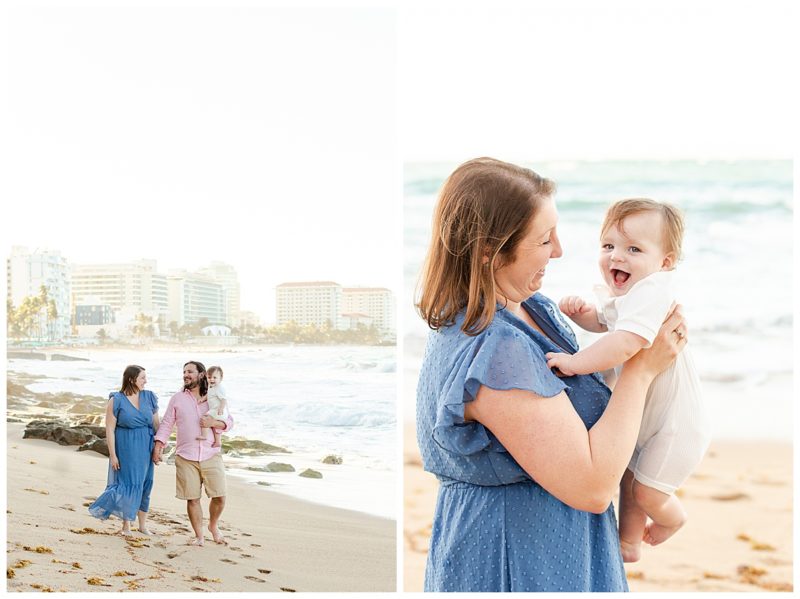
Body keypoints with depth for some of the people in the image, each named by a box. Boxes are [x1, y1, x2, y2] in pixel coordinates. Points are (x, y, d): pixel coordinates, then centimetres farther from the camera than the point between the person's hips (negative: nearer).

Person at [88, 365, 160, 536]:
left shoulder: (149, 397, 3)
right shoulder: (116, 400, -9)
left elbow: (156, 424, 8)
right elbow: (110, 429, -9)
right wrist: (112, 455, -12)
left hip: (146, 448, 4)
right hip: (125, 449, -4)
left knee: (144, 485, 9)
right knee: (128, 484, -1)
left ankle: (143, 525, 21)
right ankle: (126, 525, 12)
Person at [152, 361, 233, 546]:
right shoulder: (177, 399, 6)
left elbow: (229, 421, 8)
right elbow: (166, 424, 8)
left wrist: (214, 423, -12)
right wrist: (157, 447, -1)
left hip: (211, 456, 0)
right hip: (186, 458, 0)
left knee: (219, 497, -2)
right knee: (192, 498, 1)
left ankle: (213, 526, 25)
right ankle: (199, 536, 16)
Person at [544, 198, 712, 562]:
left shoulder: (651, 291, -33)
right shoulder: (619, 293, -2)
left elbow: (625, 343, -47)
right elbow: (603, 321, 19)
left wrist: (575, 362, -41)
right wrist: (579, 312, -2)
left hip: (676, 422, -9)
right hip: (643, 416, 9)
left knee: (647, 493, 2)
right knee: (629, 480, 21)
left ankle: (673, 518, 36)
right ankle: (628, 544, 42)